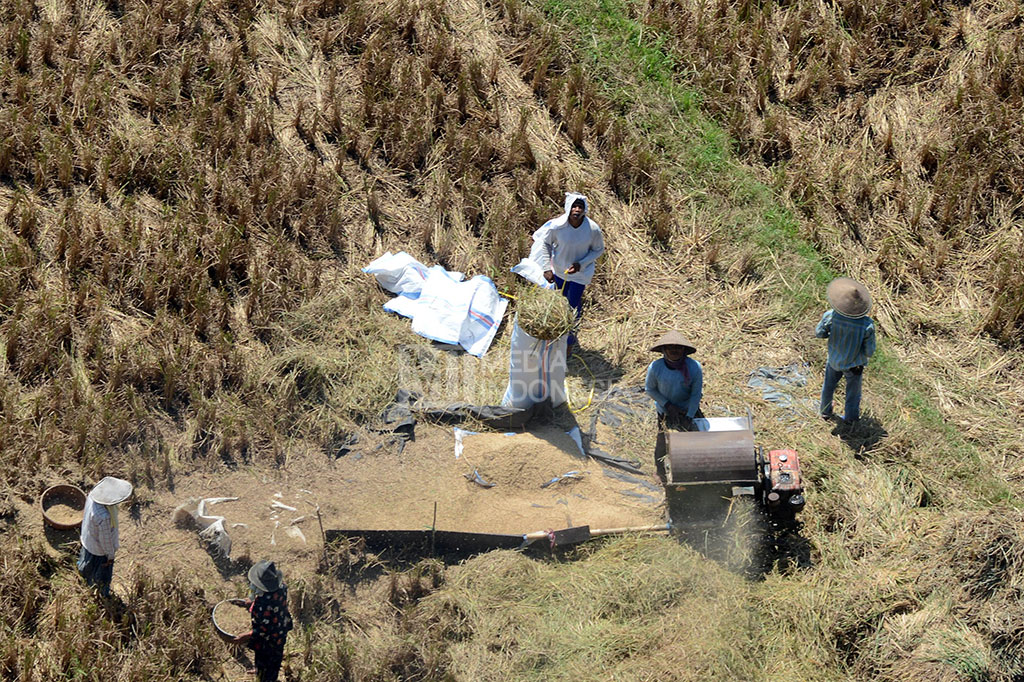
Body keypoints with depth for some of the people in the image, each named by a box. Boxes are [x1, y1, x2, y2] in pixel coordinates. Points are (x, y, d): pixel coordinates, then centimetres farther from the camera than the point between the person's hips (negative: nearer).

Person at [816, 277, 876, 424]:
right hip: (854, 365, -2)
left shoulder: (830, 316, -31)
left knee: (829, 385, 31)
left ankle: (825, 411, 55)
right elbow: (869, 352, -23)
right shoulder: (867, 325, -34)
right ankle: (850, 417, 50)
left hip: (834, 360, 2)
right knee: (853, 390, 27)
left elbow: (819, 333, -12)